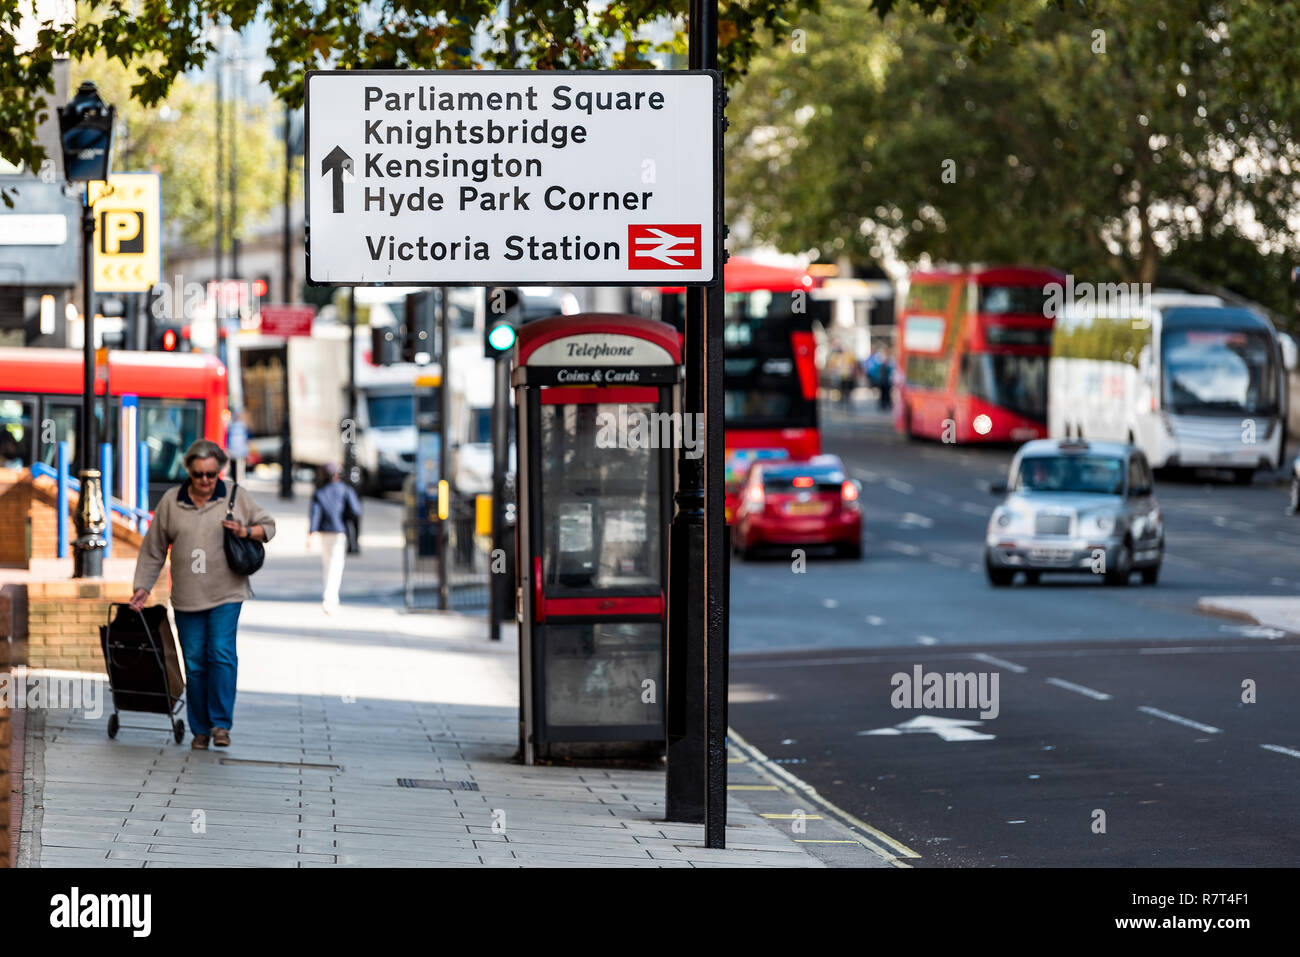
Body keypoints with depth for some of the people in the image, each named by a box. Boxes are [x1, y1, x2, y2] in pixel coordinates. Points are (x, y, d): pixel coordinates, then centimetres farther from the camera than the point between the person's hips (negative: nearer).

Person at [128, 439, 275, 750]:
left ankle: (221, 723, -9)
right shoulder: (171, 502, 4)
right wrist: (142, 587, 5)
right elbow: (153, 550, 10)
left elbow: (268, 525, 12)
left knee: (221, 653, -15)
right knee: (194, 663, 3)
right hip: (187, 597, 2)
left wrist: (246, 532, -9)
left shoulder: (236, 497, 2)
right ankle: (200, 730, 12)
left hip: (226, 594, -2)